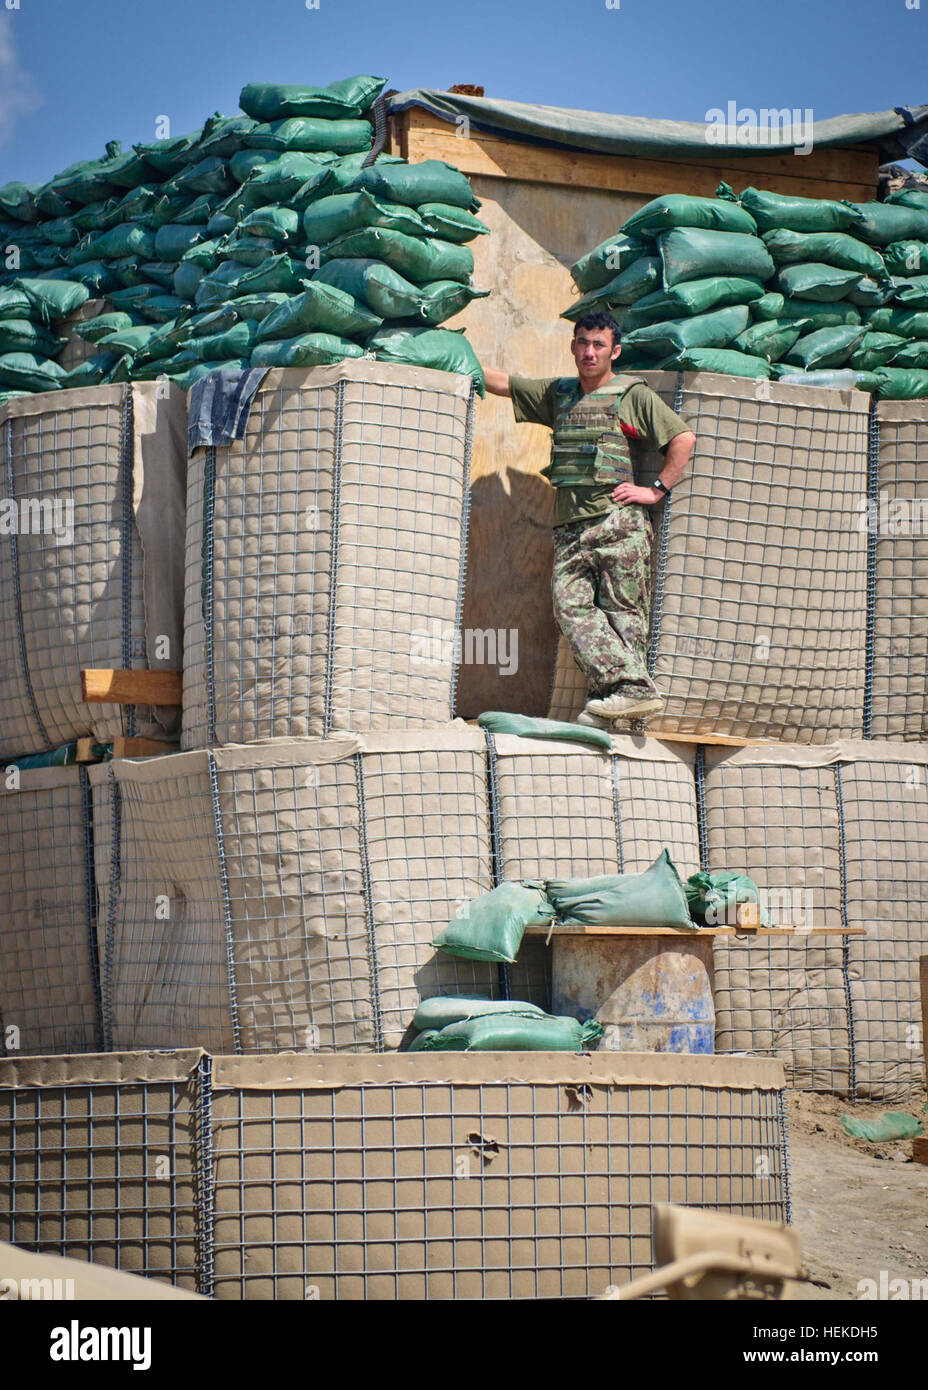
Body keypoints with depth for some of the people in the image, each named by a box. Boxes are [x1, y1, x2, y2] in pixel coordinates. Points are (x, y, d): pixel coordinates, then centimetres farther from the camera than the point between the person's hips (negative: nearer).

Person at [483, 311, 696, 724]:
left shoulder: (633, 395, 7)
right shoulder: (557, 394, 22)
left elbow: (684, 437, 2)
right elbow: (499, 382, 27)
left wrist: (657, 490, -3)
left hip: (618, 523, -5)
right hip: (571, 530, 5)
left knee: (623, 611, -9)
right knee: (571, 604, -13)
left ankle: (632, 690, -13)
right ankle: (632, 688, -21)